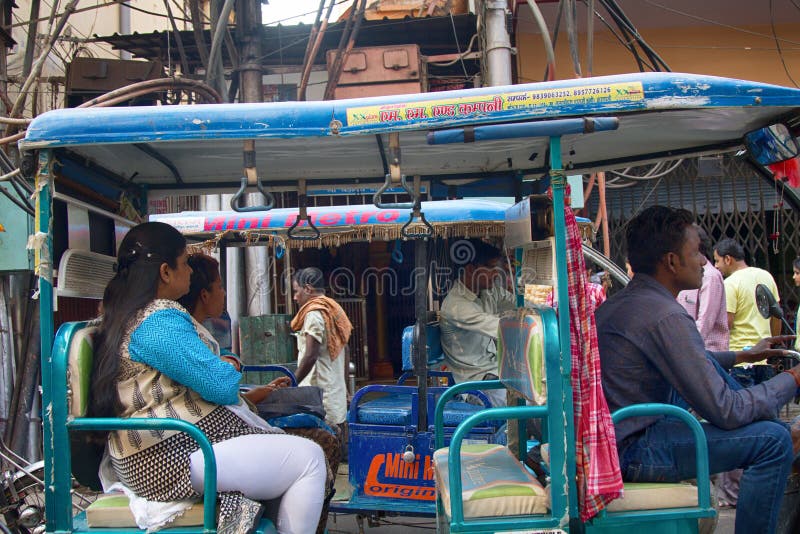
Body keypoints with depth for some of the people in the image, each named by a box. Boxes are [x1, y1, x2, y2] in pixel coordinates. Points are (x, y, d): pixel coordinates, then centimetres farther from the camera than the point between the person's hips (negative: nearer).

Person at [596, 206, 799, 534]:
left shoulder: (618, 303, 11)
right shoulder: (665, 316, -21)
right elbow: (725, 412, -18)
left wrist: (742, 356, 30)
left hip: (599, 439, 10)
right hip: (629, 452, -10)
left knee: (709, 364, 21)